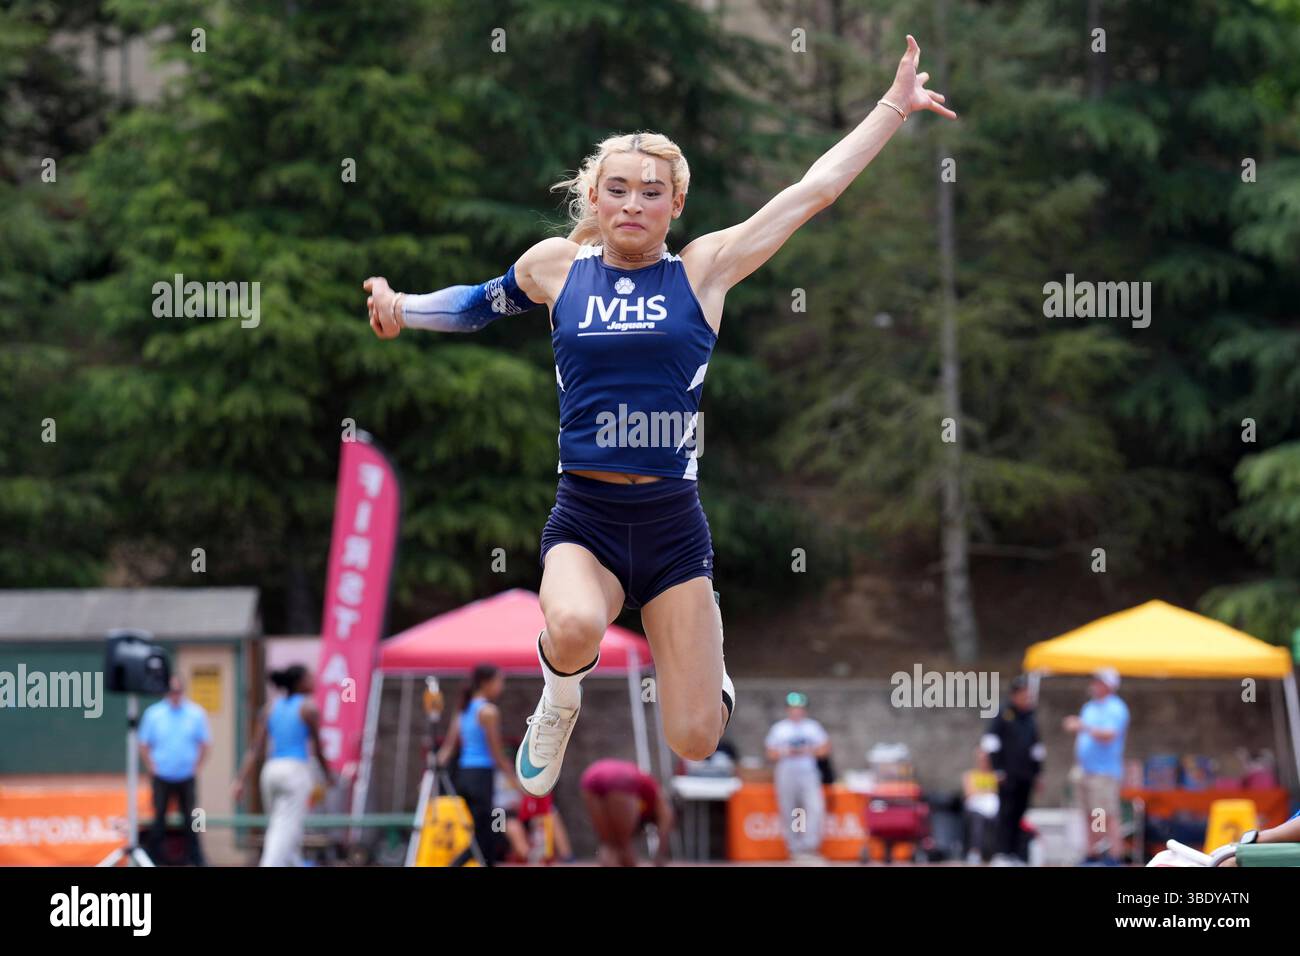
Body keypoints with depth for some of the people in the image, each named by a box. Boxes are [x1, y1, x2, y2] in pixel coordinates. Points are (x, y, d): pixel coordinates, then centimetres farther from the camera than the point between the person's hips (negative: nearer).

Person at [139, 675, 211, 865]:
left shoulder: (197, 714, 1)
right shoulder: (153, 714, 1)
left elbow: (205, 744, 6)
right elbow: (144, 745, 6)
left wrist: (196, 767, 0)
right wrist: (151, 769, -1)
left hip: (187, 778, 0)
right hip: (162, 777, 0)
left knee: (190, 819, 1)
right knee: (159, 819, 0)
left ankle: (195, 857, 8)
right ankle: (155, 857, 8)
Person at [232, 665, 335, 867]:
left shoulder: (270, 708, 11)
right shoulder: (309, 708, -3)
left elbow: (255, 749, 4)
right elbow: (317, 748, 0)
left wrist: (241, 781, -1)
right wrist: (328, 774, 16)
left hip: (271, 770, 6)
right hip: (296, 771, -6)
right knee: (285, 834, -11)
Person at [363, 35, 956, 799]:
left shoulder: (705, 270, -1)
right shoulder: (557, 266, 4)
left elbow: (815, 190, -1)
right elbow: (483, 304, 25)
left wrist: (896, 107, 0)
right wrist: (402, 307, 12)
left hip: (673, 522, 0)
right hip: (585, 518, 0)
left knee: (695, 742, -1)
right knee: (574, 628, -36)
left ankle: (705, 641, 37)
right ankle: (560, 703, 2)